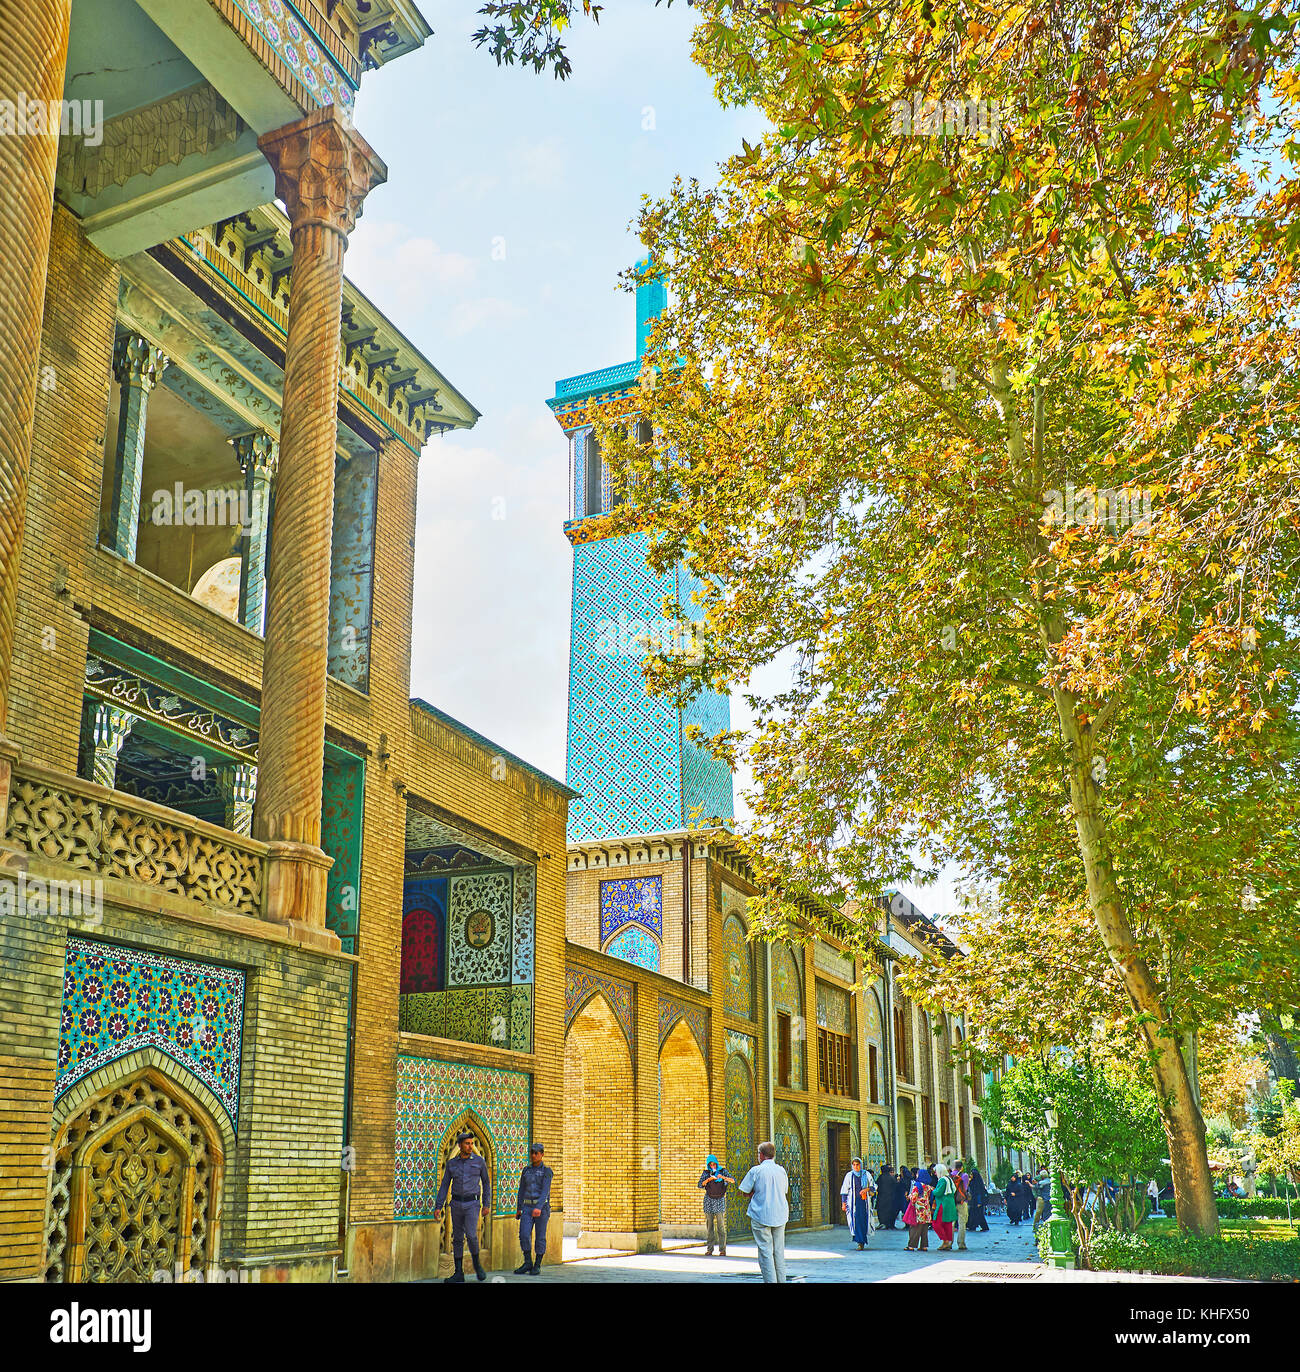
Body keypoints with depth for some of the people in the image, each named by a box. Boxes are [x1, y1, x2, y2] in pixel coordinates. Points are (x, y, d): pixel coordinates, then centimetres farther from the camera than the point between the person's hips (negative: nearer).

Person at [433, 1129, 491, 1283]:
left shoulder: (479, 1161, -1)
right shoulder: (451, 1163, 3)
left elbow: (486, 1183, 7)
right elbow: (444, 1185, 6)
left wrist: (486, 1204, 2)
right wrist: (438, 1206, -1)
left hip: (472, 1204, -3)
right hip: (456, 1204, 3)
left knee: (471, 1234, -18)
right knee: (457, 1238, 5)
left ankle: (476, 1263, 8)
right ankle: (459, 1273, 12)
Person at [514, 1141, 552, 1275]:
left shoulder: (546, 1171, -5)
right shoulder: (526, 1170, 11)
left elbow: (545, 1190, -16)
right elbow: (522, 1189, 15)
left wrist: (539, 1208, -28)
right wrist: (518, 1208, 13)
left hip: (542, 1207, -4)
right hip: (527, 1207, 4)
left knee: (540, 1237, 1)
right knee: (524, 1234, -10)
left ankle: (537, 1266, 11)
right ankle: (527, 1263, 3)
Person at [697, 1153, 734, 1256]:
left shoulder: (722, 1171, 2)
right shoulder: (706, 1173, 6)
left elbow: (733, 1180, -7)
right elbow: (699, 1185, -3)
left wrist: (723, 1177, -23)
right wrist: (708, 1179, -19)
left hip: (720, 1201, -2)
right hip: (709, 1200, 2)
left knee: (721, 1226, -6)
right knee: (709, 1226, 2)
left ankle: (722, 1249, -2)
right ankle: (709, 1249, 8)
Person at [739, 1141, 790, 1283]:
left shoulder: (756, 1171, -7)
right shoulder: (781, 1170, 6)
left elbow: (744, 1192, -3)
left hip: (761, 1215, -4)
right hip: (780, 1216, 5)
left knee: (765, 1252, -2)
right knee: (779, 1251, 13)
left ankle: (770, 1280, -6)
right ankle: (781, 1280, 15)